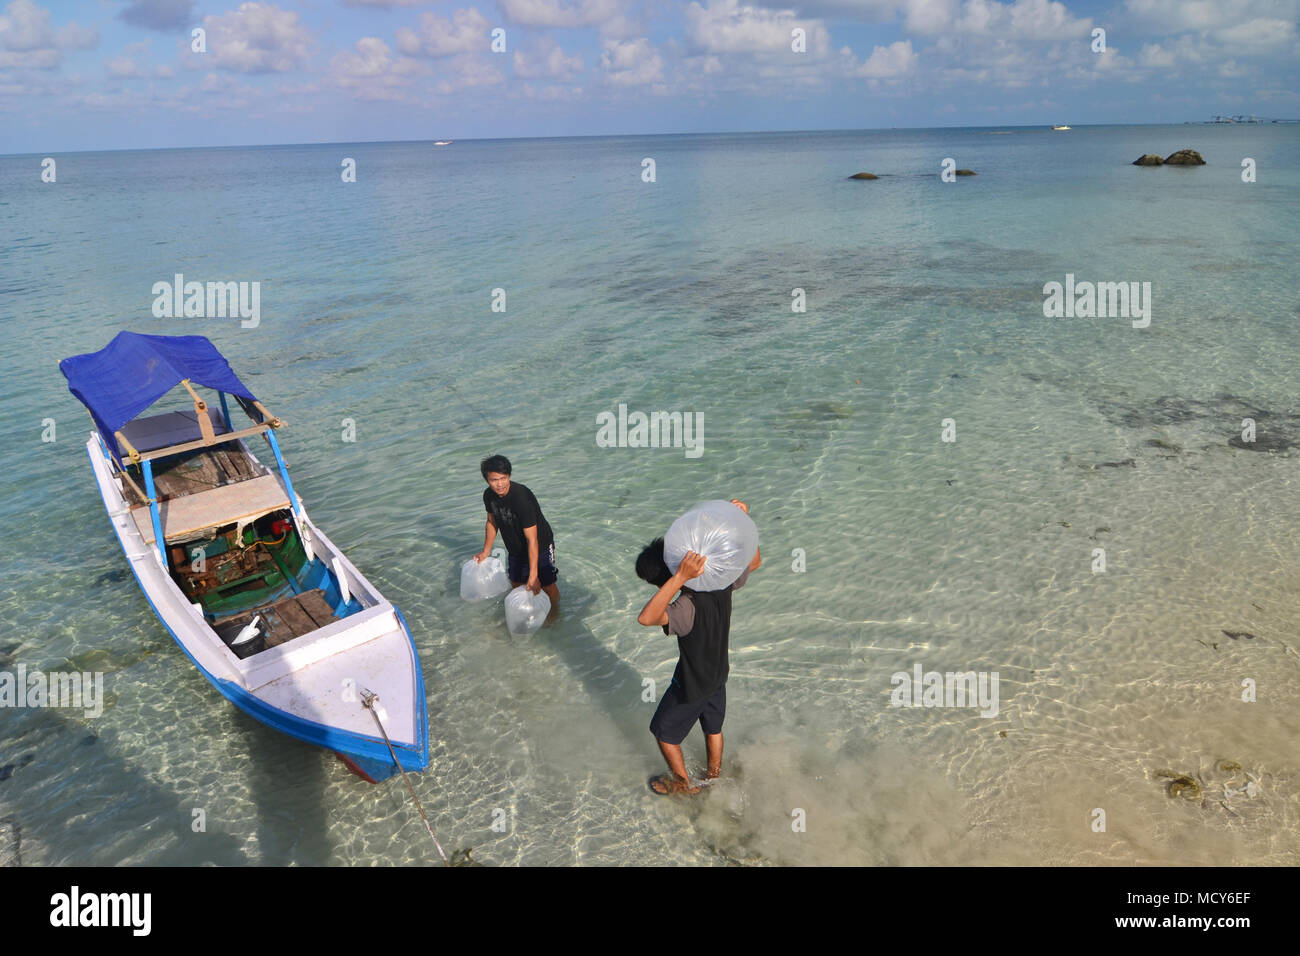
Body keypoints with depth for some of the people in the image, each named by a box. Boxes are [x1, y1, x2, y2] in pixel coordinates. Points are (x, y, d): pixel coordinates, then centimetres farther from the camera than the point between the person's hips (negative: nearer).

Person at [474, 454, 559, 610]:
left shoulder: (521, 497, -37)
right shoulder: (489, 495, -14)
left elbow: (532, 540, -35)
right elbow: (492, 522, 8)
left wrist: (533, 575, -35)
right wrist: (486, 551, 14)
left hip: (540, 546, -6)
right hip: (516, 548, 7)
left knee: (547, 585, 5)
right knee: (517, 584, 20)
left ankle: (555, 613, 34)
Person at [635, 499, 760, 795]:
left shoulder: (688, 607, -42)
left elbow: (646, 618, -61)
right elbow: (755, 561, -2)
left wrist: (680, 578, -64)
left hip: (692, 685, -7)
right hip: (718, 673, 7)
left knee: (664, 732, 22)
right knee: (713, 727, 31)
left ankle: (684, 784, 42)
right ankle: (714, 774, 54)